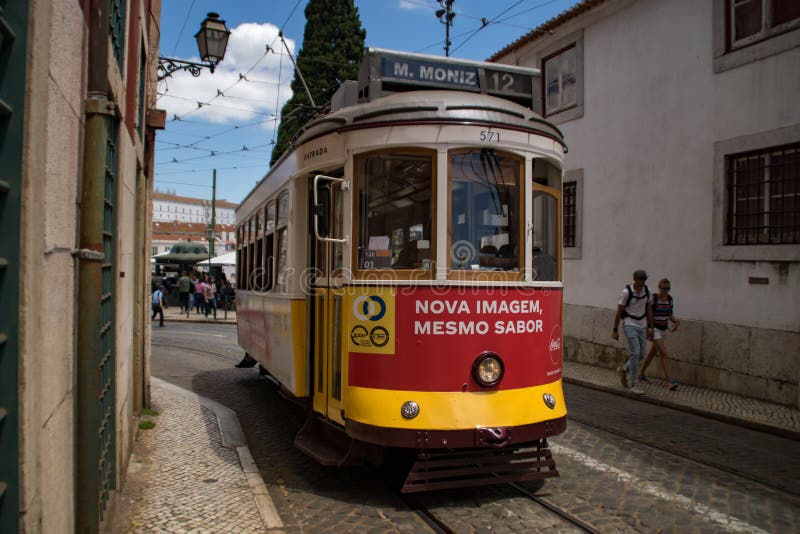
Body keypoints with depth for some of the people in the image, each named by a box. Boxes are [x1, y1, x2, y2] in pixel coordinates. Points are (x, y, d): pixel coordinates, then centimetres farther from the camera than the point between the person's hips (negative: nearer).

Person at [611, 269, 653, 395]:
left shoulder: (646, 291, 3)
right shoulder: (626, 292, -14)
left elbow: (648, 309, 13)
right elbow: (619, 312, -9)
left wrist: (650, 327, 13)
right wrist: (615, 330, -7)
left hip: (642, 325, 6)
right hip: (630, 324, -6)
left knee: (641, 354, 6)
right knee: (635, 353, -13)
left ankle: (623, 370, 31)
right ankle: (634, 385, -6)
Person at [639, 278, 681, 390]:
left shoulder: (669, 299, 3)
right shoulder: (653, 299, -16)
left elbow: (670, 315, 12)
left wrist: (675, 321, -7)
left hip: (664, 329, 7)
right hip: (654, 329, -7)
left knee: (652, 352, 16)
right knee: (663, 353, -14)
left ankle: (641, 374, 30)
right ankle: (669, 381, -14)